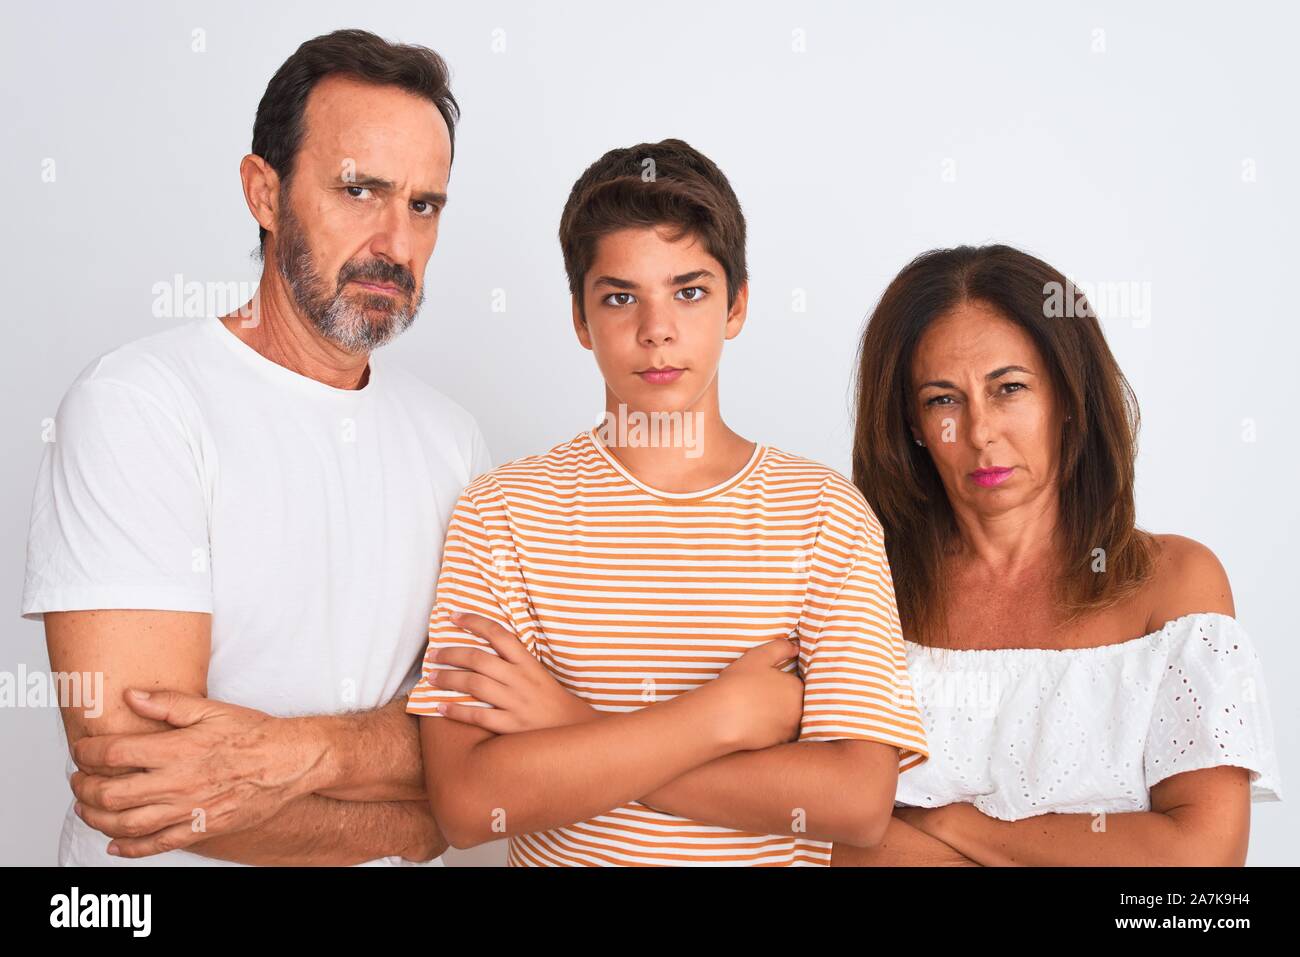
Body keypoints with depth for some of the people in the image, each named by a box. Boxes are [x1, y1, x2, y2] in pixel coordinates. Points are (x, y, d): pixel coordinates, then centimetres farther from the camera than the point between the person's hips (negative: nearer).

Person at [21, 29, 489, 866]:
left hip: (393, 857, 4)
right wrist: (413, 825, -17)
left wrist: (298, 754, -27)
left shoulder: (450, 438, -5)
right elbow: (129, 756, -26)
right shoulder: (138, 404, -19)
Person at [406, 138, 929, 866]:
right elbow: (467, 804, -13)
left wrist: (575, 729, -16)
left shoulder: (829, 512, -5)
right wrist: (726, 714, -16)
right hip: (559, 858, 1)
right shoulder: (502, 511, -5)